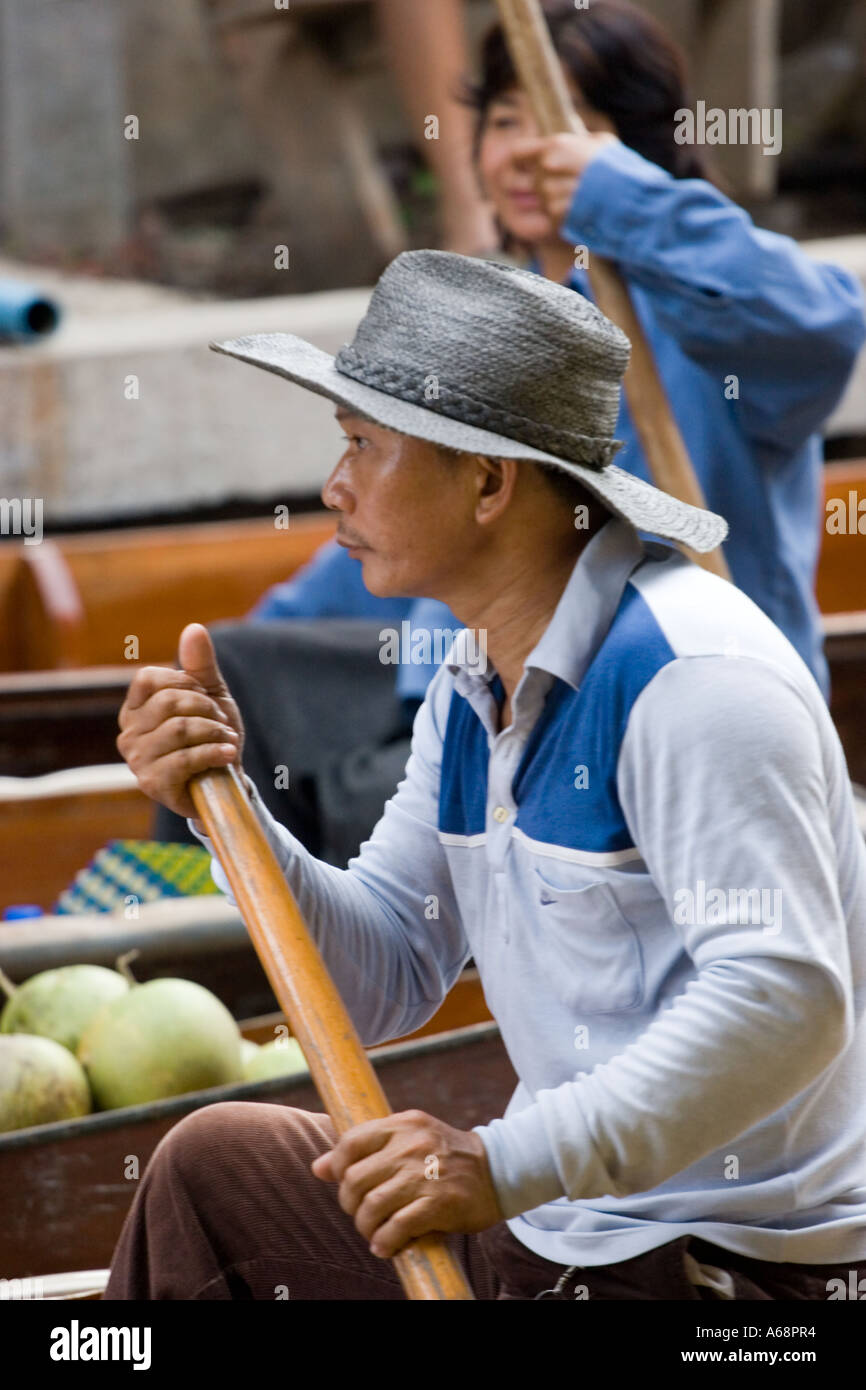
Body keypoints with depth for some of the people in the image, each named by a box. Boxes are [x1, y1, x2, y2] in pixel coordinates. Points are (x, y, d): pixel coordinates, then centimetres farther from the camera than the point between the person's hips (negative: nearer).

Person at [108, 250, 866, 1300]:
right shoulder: (473, 686, 10)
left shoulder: (691, 672, -21)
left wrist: (512, 1162, -39)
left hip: (729, 1256, -9)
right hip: (550, 1227, 9)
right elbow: (383, 984, 12)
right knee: (210, 1167, 16)